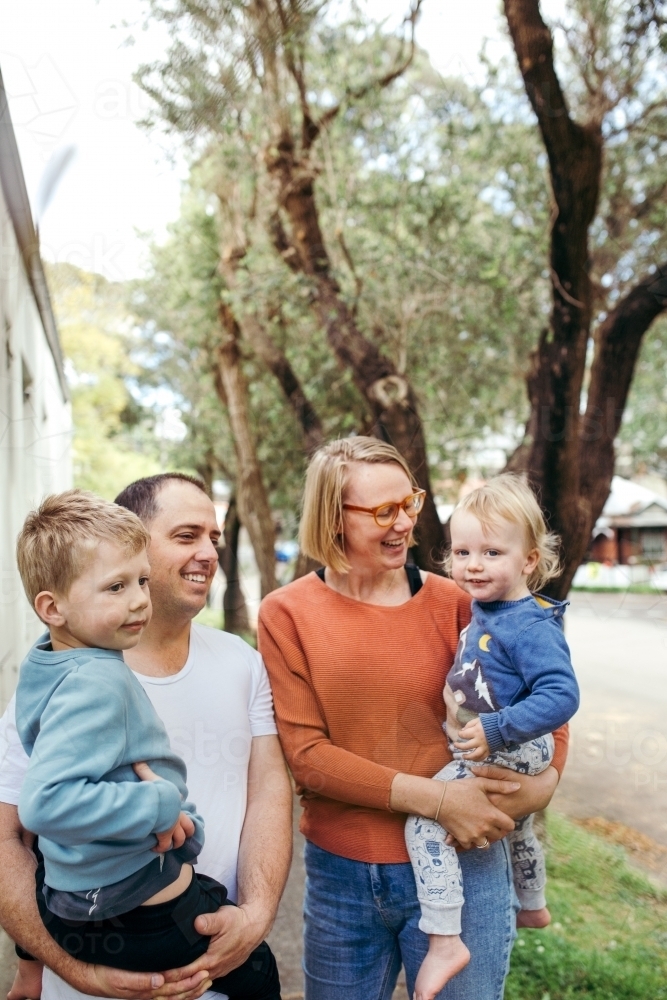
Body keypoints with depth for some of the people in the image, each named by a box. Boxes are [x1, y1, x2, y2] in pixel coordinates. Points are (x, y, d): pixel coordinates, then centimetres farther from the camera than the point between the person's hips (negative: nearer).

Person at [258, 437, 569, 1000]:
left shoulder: (453, 604, -5)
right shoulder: (287, 614, -6)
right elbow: (305, 753, -11)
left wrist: (545, 781, -14)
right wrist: (434, 797, -18)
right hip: (340, 871, 1)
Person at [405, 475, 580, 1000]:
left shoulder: (533, 628, -27)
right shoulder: (485, 612, 0)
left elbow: (562, 696, -34)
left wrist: (496, 730, -36)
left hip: (507, 756, -10)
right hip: (489, 754, 10)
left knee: (425, 821, -18)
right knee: (515, 825, 32)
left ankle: (444, 941, -12)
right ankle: (533, 906, 60)